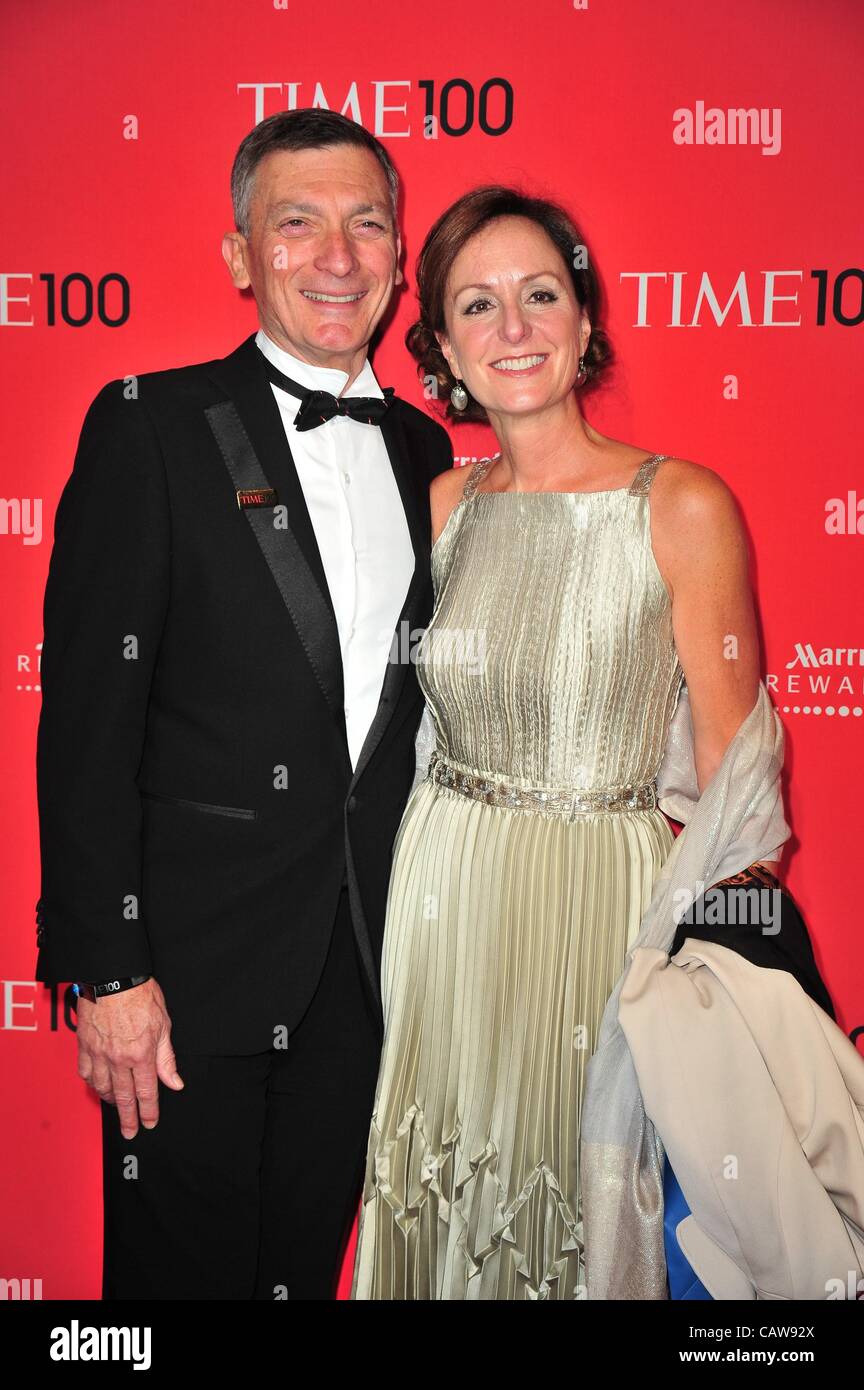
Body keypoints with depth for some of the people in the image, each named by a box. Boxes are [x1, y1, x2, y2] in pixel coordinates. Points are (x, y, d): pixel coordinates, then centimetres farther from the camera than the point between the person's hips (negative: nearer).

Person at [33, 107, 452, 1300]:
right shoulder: (151, 427, -8)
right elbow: (88, 716, -12)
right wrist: (106, 968, -15)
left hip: (369, 963, 5)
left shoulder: (422, 449, 8)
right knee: (182, 1267, 11)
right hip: (194, 960, -4)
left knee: (309, 1263, 19)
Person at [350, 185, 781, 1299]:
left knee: (589, 1185, 12)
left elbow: (732, 770, -8)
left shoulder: (684, 506, -11)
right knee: (454, 1194, 18)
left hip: (605, 897, -4)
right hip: (443, 892, 4)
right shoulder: (442, 506, 3)